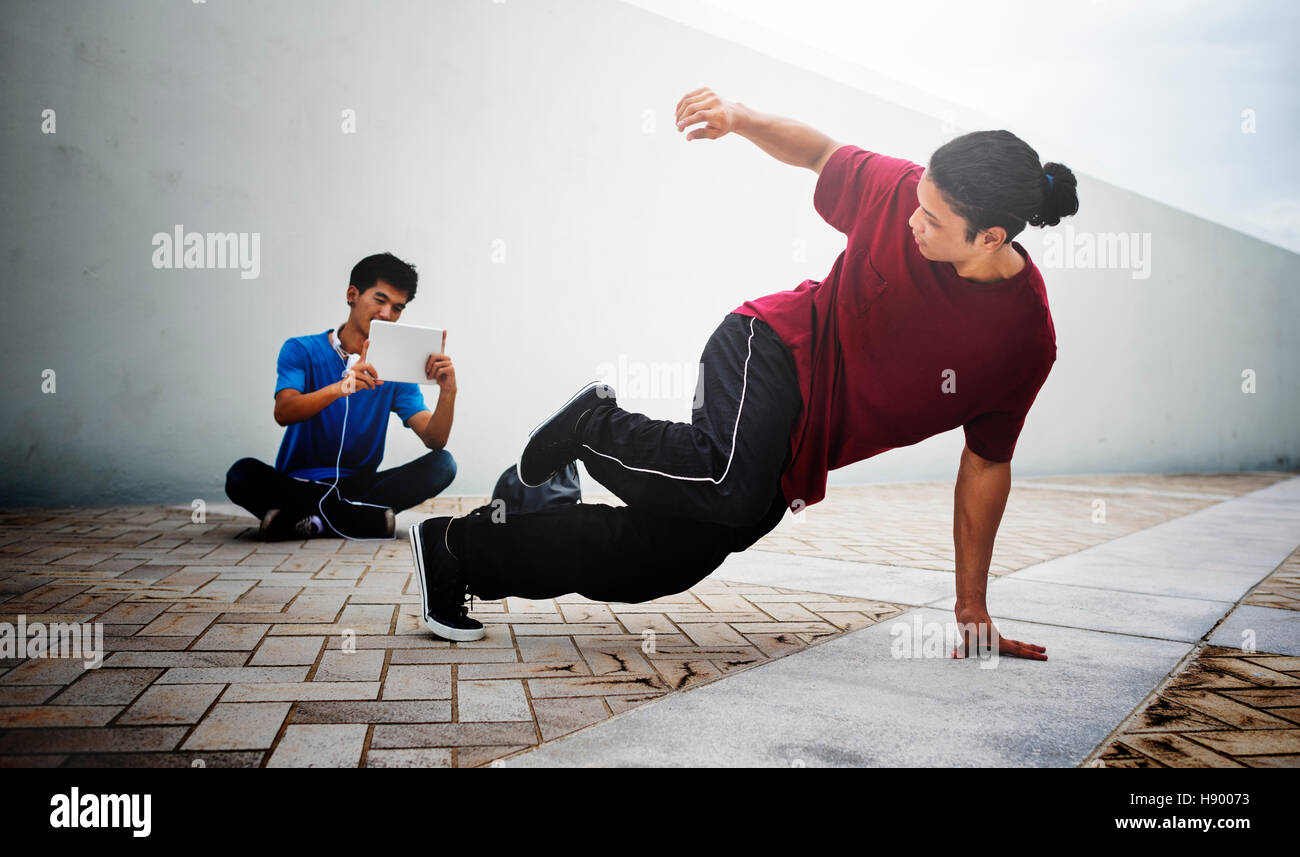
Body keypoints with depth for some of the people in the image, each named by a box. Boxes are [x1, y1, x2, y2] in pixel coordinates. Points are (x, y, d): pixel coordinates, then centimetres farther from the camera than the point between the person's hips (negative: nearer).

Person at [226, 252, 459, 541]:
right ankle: (368, 519, -23)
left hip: (360, 484, 3)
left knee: (443, 464, -19)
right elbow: (283, 413, -20)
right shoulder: (301, 351, -1)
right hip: (297, 483, -2)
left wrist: (448, 392, -25)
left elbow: (434, 440, -6)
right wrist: (339, 388, -38)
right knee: (242, 474, -31)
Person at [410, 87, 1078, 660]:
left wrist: (971, 609, 0)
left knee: (647, 558, 0)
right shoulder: (902, 192, -14)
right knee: (731, 487, -36)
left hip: (796, 461, 2)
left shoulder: (1026, 336, -13)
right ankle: (595, 426, -4)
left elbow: (986, 463, -3)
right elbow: (821, 153, 5)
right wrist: (739, 118, -14)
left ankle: (455, 549, 18)